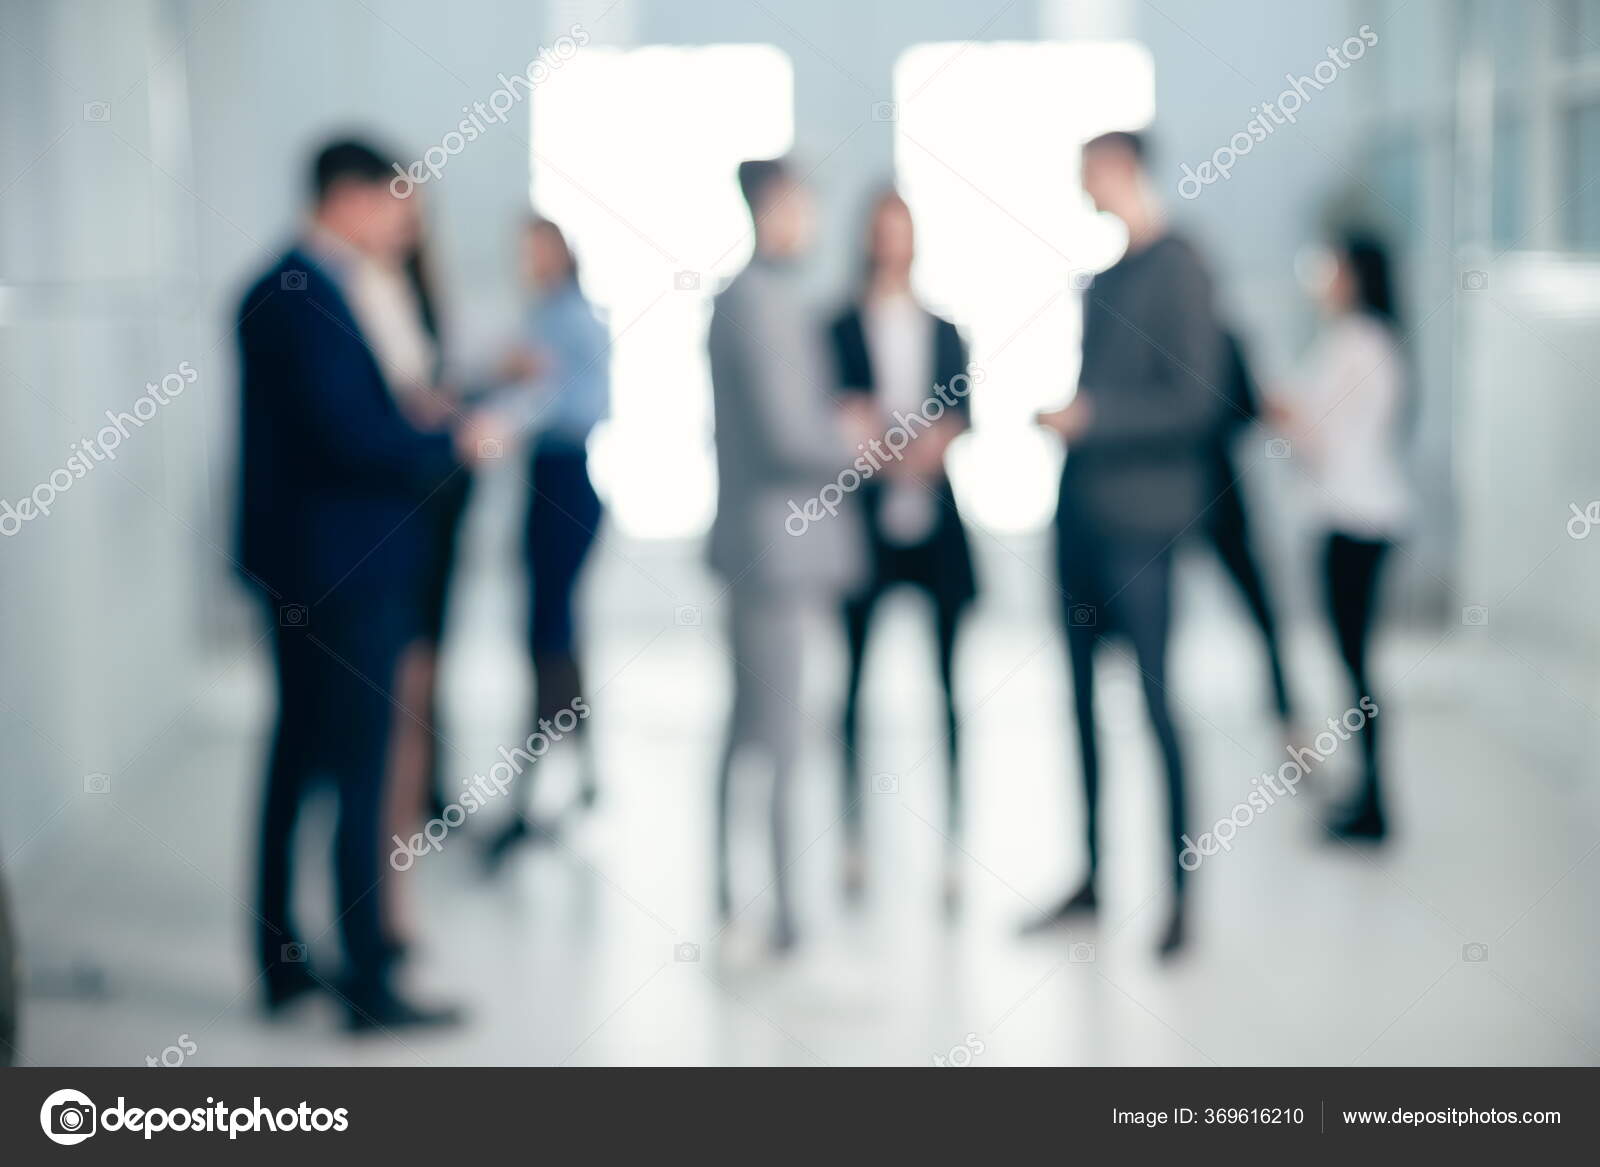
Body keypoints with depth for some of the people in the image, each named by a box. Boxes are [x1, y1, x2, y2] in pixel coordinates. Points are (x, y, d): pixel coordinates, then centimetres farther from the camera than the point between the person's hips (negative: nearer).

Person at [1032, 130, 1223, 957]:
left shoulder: (1177, 269, -9)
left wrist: (1090, 416, -16)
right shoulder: (1107, 276, 15)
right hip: (1081, 509, 9)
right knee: (1083, 698, 12)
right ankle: (1090, 880, 22)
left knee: (1156, 699, -5)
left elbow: (1195, 399, -16)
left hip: (1139, 517, -8)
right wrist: (1063, 416, 6)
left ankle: (1181, 897, 4)